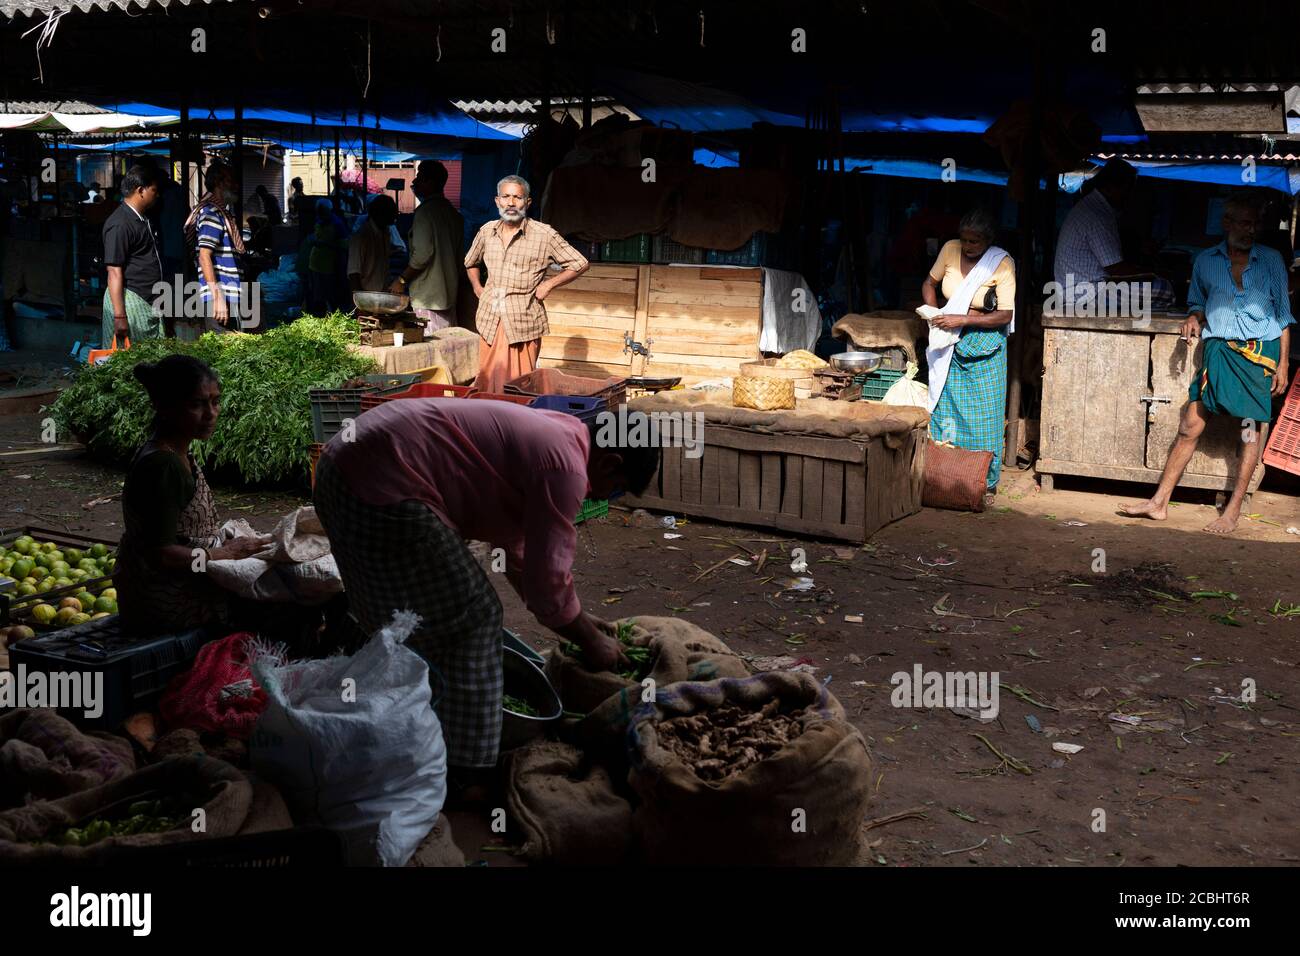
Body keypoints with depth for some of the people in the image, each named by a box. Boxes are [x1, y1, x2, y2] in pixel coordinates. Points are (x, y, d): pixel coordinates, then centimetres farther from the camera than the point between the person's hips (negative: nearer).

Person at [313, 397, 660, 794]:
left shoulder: (543, 436, 21)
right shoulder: (566, 466, -10)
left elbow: (518, 548, 30)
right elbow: (546, 580, -7)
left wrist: (579, 621, 34)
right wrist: (590, 640, 10)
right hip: (384, 487, -10)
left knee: (404, 617, 25)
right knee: (471, 620, 2)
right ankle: (465, 770, 12)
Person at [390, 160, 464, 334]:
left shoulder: (425, 211, -13)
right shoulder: (452, 212, 13)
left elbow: (423, 253, -20)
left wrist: (402, 280, -10)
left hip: (428, 296, -9)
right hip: (450, 292, 9)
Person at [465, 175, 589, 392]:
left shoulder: (544, 234, -6)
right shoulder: (487, 231, 9)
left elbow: (579, 264, 0)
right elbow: (470, 262, 29)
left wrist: (549, 284, -6)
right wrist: (477, 288, 16)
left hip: (523, 323, -4)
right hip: (490, 322, 4)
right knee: (487, 381, 7)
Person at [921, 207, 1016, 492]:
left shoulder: (1002, 264, -14)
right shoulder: (950, 249, -3)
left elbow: (1005, 315, -16)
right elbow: (929, 282, 13)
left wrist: (962, 320, -22)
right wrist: (933, 313, -4)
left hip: (984, 346, -4)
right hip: (949, 344, 4)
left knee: (983, 413, -1)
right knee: (944, 407, 7)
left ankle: (986, 482, 9)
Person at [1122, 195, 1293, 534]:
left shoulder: (1271, 260, 5)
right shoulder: (1206, 261, 9)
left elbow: (1284, 314, 7)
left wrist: (1283, 364, 1)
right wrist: (1195, 317, 2)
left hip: (1261, 353, -1)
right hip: (1219, 350, 1)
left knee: (1252, 429, -2)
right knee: (1190, 426, -2)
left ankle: (1233, 510, 7)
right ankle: (1159, 503, 2)